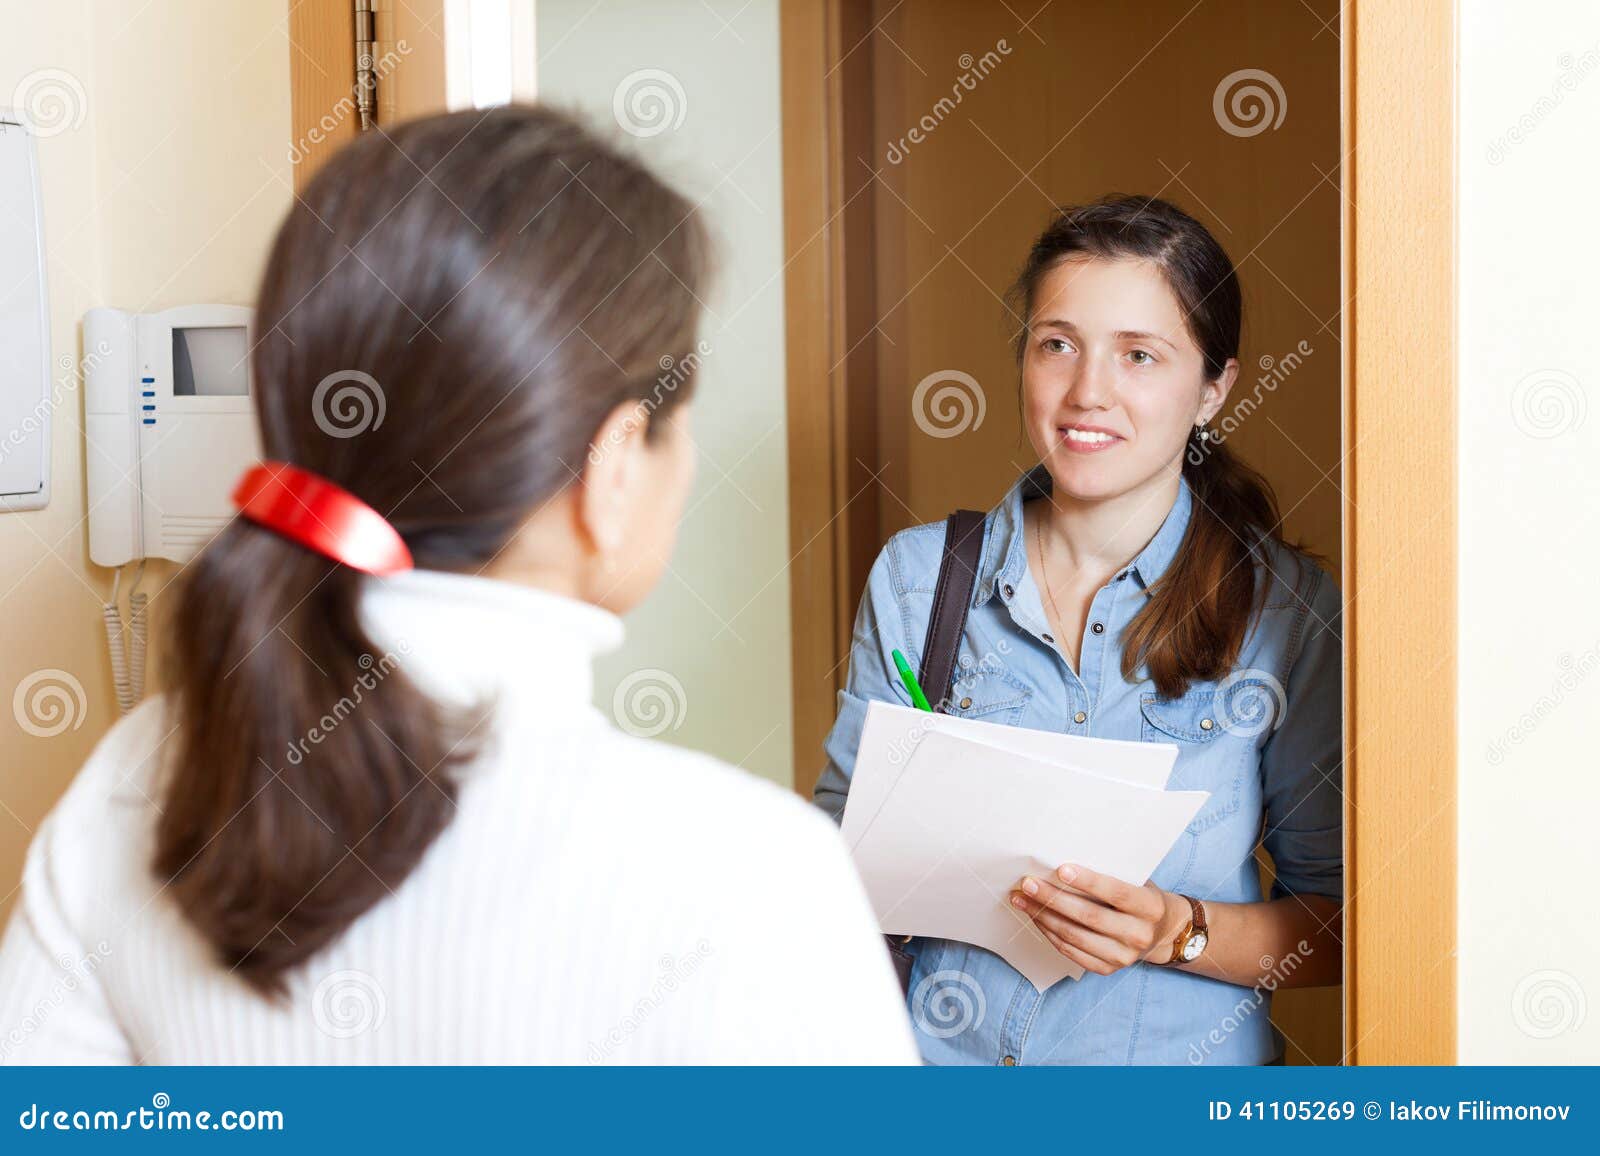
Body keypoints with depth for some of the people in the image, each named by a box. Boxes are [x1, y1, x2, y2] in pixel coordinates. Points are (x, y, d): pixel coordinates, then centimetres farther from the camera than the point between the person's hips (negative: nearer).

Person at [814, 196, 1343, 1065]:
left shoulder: (1292, 611, -1)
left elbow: (1339, 928, 3)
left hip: (1176, 1059, -2)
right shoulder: (914, 577, 5)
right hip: (942, 1044, 2)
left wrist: (1179, 932, -13)